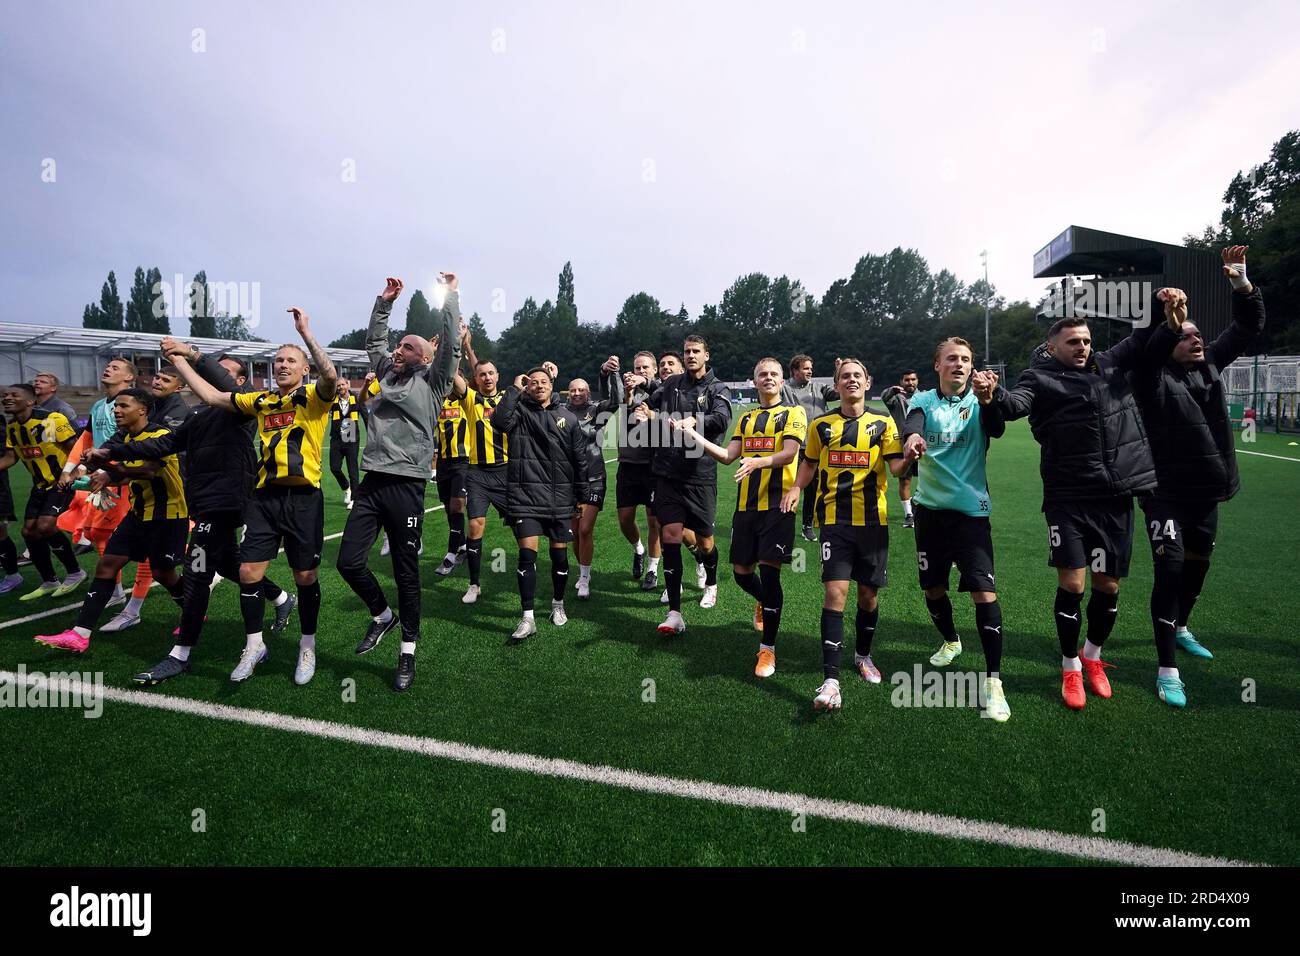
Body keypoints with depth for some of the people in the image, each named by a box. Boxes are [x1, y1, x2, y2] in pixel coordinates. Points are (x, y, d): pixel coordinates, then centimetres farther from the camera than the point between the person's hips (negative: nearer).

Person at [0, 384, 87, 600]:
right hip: (40, 485, 8)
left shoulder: (53, 419, -19)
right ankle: (49, 582, 19)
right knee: (29, 531, 4)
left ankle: (75, 573, 0)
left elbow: (75, 449, -16)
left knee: (45, 526, -20)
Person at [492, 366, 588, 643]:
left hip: (560, 498, 2)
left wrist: (582, 496, 10)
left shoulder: (568, 417, 9)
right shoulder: (520, 411, 4)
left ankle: (558, 604, 31)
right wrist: (514, 389, -12)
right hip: (525, 496, -2)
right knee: (527, 552, -7)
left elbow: (579, 459, 11)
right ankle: (528, 618, 1)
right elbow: (499, 421, -20)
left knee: (560, 553, 8)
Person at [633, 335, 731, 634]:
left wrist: (694, 421, -35)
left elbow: (722, 419, -17)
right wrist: (646, 412, -2)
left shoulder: (717, 390, 3)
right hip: (669, 473, 2)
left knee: (704, 540, 8)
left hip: (700, 476, -2)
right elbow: (649, 405, 23)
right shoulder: (671, 384, 13)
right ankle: (674, 614, -4)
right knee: (670, 536, -7)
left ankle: (711, 584, 41)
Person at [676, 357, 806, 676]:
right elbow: (728, 456, 11)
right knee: (741, 572, 8)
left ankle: (768, 648, 4)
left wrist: (759, 461, -29)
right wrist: (692, 434, 5)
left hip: (777, 504, -5)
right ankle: (765, 604, 43)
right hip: (746, 505, 5)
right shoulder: (746, 418, 20)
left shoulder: (794, 412, 4)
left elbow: (789, 453, -11)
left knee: (769, 572, -8)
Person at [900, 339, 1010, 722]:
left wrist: (987, 399, -44)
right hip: (931, 508, 2)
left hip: (971, 510, -2)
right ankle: (950, 641, 42)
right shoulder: (923, 400, 1)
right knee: (933, 587, 13)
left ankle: (993, 681, -2)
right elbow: (912, 423, -22)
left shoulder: (979, 403, 0)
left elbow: (996, 429, -22)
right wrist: (911, 437, -47)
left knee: (984, 591, -12)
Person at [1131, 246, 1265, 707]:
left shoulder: (1210, 366, 7)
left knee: (1198, 566, 21)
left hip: (1207, 492, 7)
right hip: (1167, 494, -7)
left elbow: (1248, 327, 11)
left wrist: (1243, 284, -3)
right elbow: (1143, 352, -31)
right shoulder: (1154, 376, -10)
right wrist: (1169, 326, -49)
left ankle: (1180, 628, 46)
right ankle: (1167, 671, -4)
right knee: (1170, 572, -10)